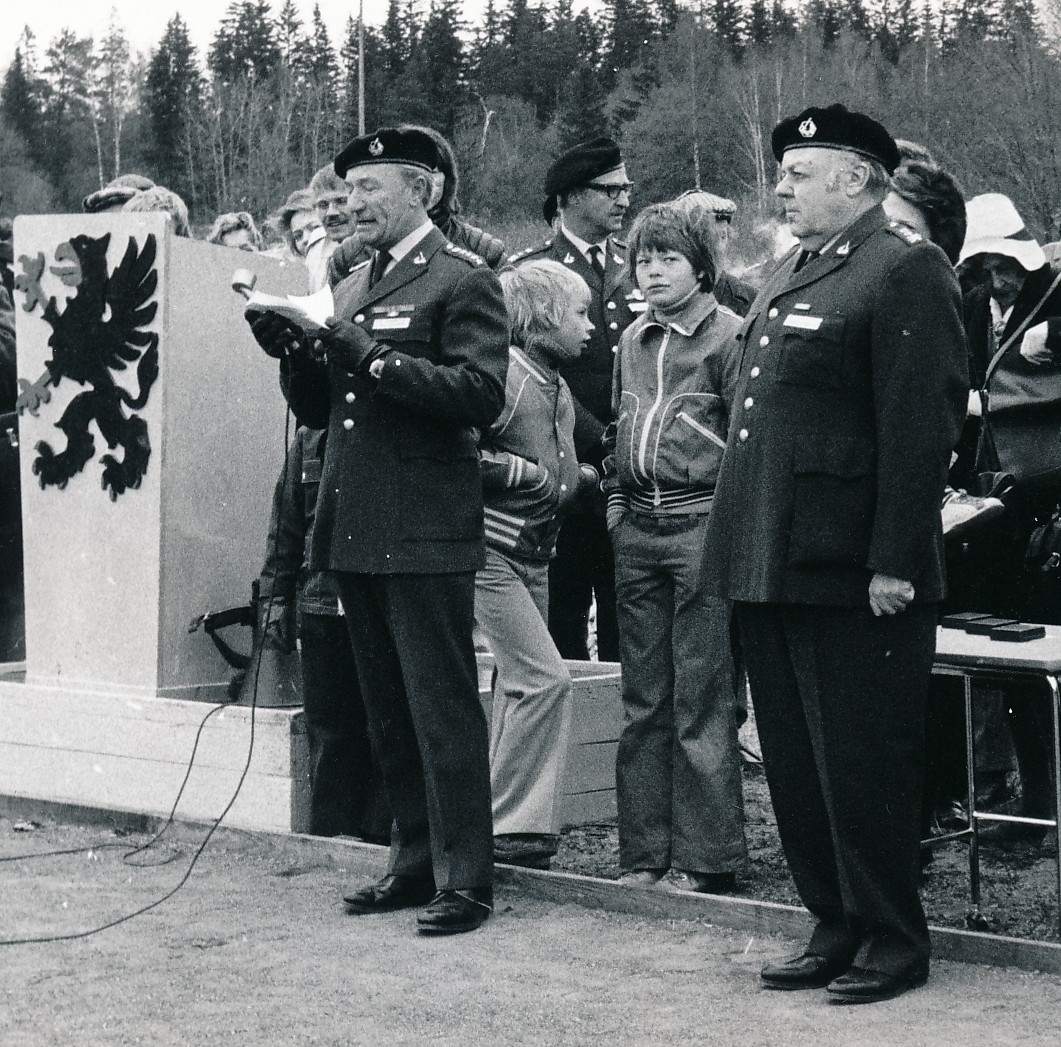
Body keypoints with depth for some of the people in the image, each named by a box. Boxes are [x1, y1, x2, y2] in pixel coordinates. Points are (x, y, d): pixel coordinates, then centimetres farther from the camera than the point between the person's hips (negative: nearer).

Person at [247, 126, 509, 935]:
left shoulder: (463, 282, -6)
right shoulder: (351, 289, 18)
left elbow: (481, 395, -18)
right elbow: (316, 410, 18)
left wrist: (369, 353, -21)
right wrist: (294, 348, -2)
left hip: (425, 532, -8)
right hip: (355, 530, 8)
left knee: (442, 708, -4)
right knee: (388, 712, 13)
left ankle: (465, 877, 2)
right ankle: (416, 861, 22)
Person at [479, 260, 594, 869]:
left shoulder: (560, 391, 14)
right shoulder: (506, 375, -14)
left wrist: (580, 476, 4)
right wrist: (528, 472, -15)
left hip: (534, 555, 9)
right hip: (491, 550, -9)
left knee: (519, 688, 10)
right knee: (546, 680, -14)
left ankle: (507, 826, 17)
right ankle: (517, 826, -9)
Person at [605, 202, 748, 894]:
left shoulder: (730, 335, -5)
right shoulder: (633, 340, 15)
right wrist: (619, 506, 15)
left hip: (703, 524, -7)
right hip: (638, 531, 7)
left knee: (703, 701, -4)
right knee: (643, 701, 10)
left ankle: (706, 861, 3)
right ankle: (645, 855, 16)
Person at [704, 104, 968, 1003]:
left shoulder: (908, 272, -10)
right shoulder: (791, 276, 18)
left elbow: (923, 425, -17)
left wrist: (894, 562, -21)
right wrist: (741, 548, 16)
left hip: (851, 576, -9)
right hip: (774, 568, 9)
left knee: (863, 766, -1)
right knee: (797, 767, 13)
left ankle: (894, 942, 11)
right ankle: (836, 927, 24)